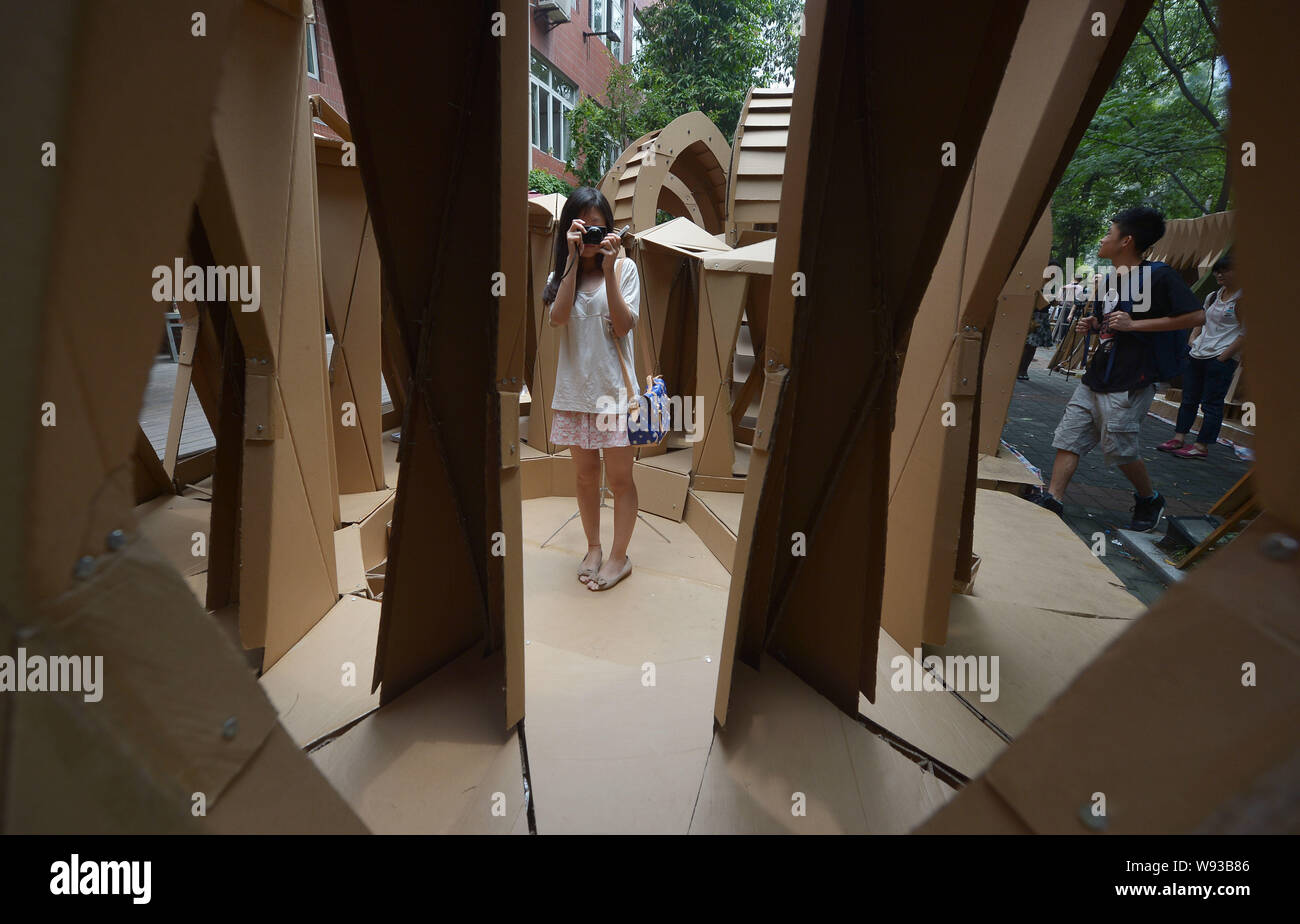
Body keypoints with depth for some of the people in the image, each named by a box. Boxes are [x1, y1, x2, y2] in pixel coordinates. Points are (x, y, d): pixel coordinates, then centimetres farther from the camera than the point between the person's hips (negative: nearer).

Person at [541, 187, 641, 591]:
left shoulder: (624, 268, -1)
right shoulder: (561, 273, 7)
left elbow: (623, 326, -13)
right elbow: (558, 317, -13)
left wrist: (608, 269, -16)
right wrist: (573, 259, -15)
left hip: (614, 387, -3)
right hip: (574, 387, 3)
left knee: (619, 476, 4)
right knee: (585, 474, 14)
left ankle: (619, 555, 21)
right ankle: (593, 548, 30)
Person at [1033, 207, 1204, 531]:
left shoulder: (1158, 275, -10)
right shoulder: (1109, 280, 15)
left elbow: (1196, 316, -16)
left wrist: (1134, 325, -20)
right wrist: (1091, 326, 6)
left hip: (1130, 383, -8)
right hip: (1095, 378, 8)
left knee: (1119, 449, -1)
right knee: (1069, 437, 1)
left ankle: (1150, 500, 24)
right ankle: (1052, 501, 2)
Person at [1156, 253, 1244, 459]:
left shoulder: (1242, 299, -8)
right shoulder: (1214, 296, 14)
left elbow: (1246, 334, -11)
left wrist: (1223, 357, -15)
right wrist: (1194, 339, 13)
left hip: (1221, 359, -7)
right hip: (1197, 355, 8)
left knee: (1211, 403, -3)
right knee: (1189, 399, 9)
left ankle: (1202, 446, 1)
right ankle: (1179, 438, 14)